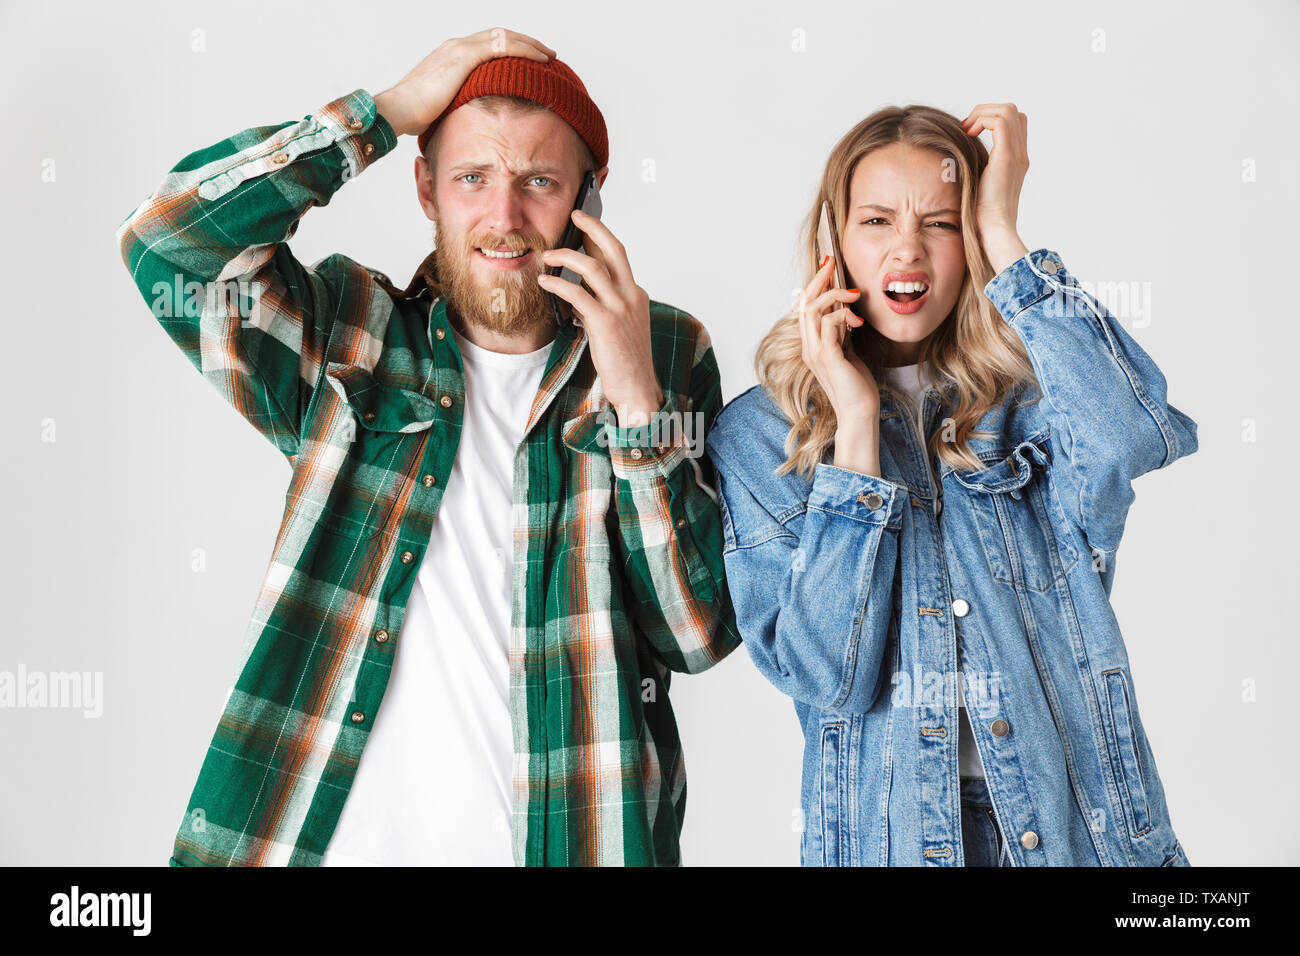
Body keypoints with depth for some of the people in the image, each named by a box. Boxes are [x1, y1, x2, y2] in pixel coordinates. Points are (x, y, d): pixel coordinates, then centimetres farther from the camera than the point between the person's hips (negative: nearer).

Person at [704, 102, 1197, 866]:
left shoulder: (1030, 396, -3)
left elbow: (1139, 436, -28)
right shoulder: (757, 434, -6)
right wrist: (856, 422, -18)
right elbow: (825, 677, -16)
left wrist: (1004, 234, -19)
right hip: (886, 832, -1)